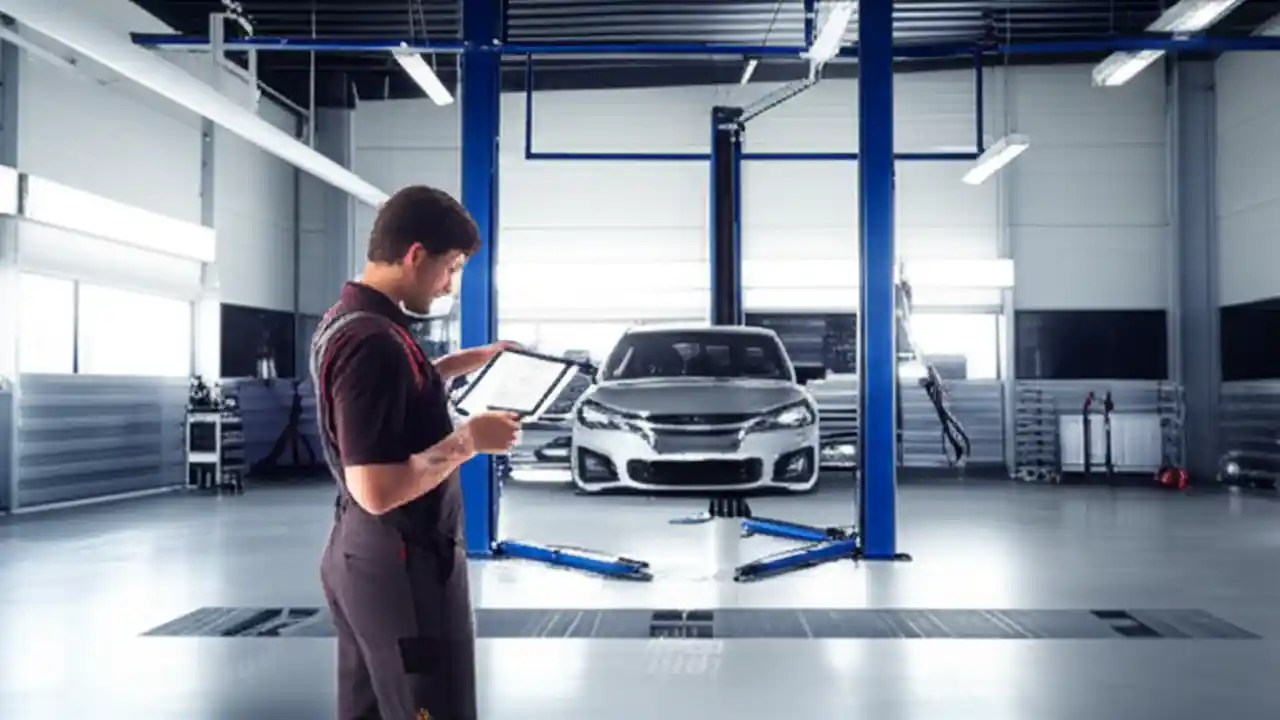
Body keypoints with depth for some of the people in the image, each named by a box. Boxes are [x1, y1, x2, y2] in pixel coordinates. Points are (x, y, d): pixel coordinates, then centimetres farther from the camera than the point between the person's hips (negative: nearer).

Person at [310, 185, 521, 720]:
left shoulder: (342, 320, 7)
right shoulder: (374, 341, -24)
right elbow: (378, 490, -28)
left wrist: (474, 360, 22)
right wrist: (468, 439, -19)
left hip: (355, 553, 10)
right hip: (399, 564, -10)